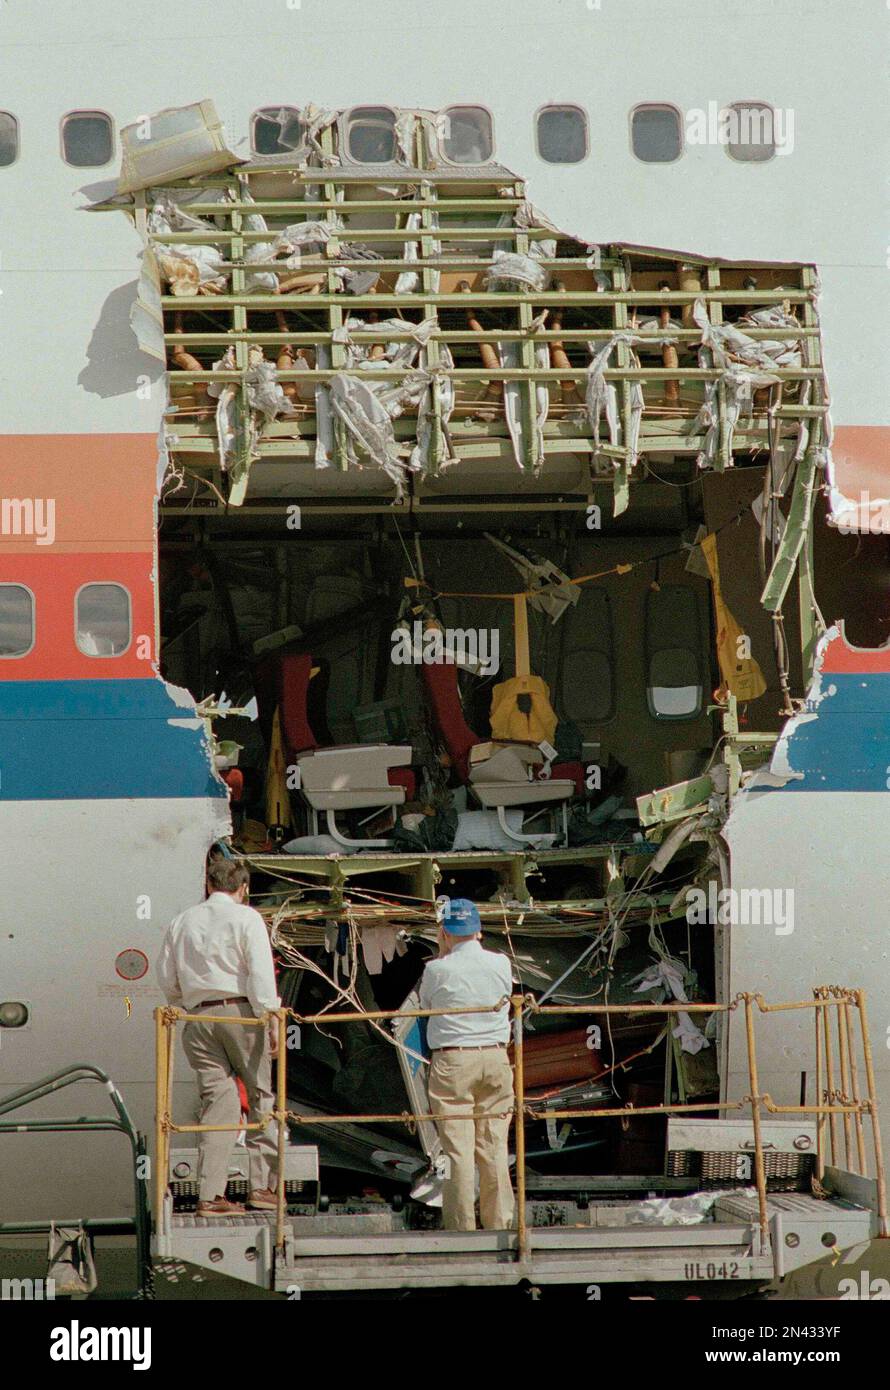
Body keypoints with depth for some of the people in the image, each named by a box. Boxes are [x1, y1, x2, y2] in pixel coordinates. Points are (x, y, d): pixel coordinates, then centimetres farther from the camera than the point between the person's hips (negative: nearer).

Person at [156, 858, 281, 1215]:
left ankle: (210, 1194, -5)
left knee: (217, 1103, 2)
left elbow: (167, 979, 15)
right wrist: (270, 1018, -12)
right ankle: (262, 1185, 3)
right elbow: (260, 972, -11)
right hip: (240, 1012, -4)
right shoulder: (245, 918, 0)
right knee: (260, 1097, 6)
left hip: (199, 1017, 4)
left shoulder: (181, 922, 14)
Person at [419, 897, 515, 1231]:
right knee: (494, 1147, 8)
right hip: (496, 1057, 3)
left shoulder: (437, 970, -8)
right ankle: (499, 1222, 11)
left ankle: (461, 1225, -2)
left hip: (452, 1062, -3)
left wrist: (442, 952, 13)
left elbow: (425, 1002, 10)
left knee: (457, 1148, -2)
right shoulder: (502, 964, 2)